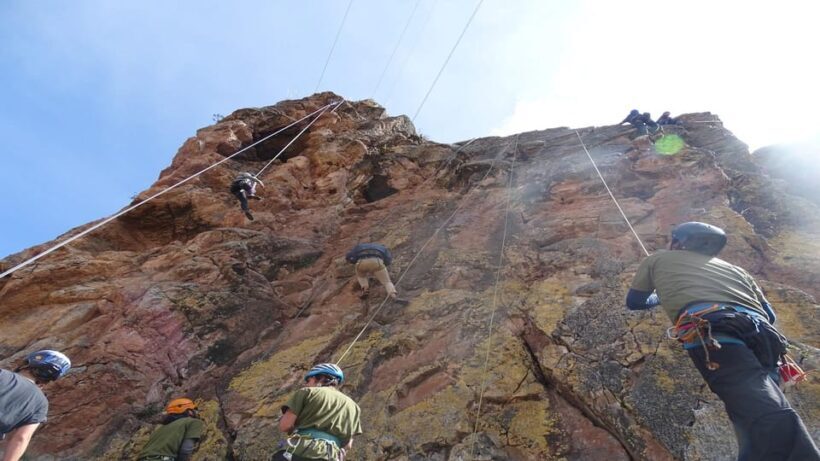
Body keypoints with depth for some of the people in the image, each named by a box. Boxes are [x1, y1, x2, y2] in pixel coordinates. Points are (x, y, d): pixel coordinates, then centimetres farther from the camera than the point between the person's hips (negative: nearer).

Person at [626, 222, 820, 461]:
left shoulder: (658, 259, 28)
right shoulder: (734, 268, 37)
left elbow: (634, 301, 38)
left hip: (713, 335, -6)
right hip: (764, 339, 6)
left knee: (770, 425, -24)